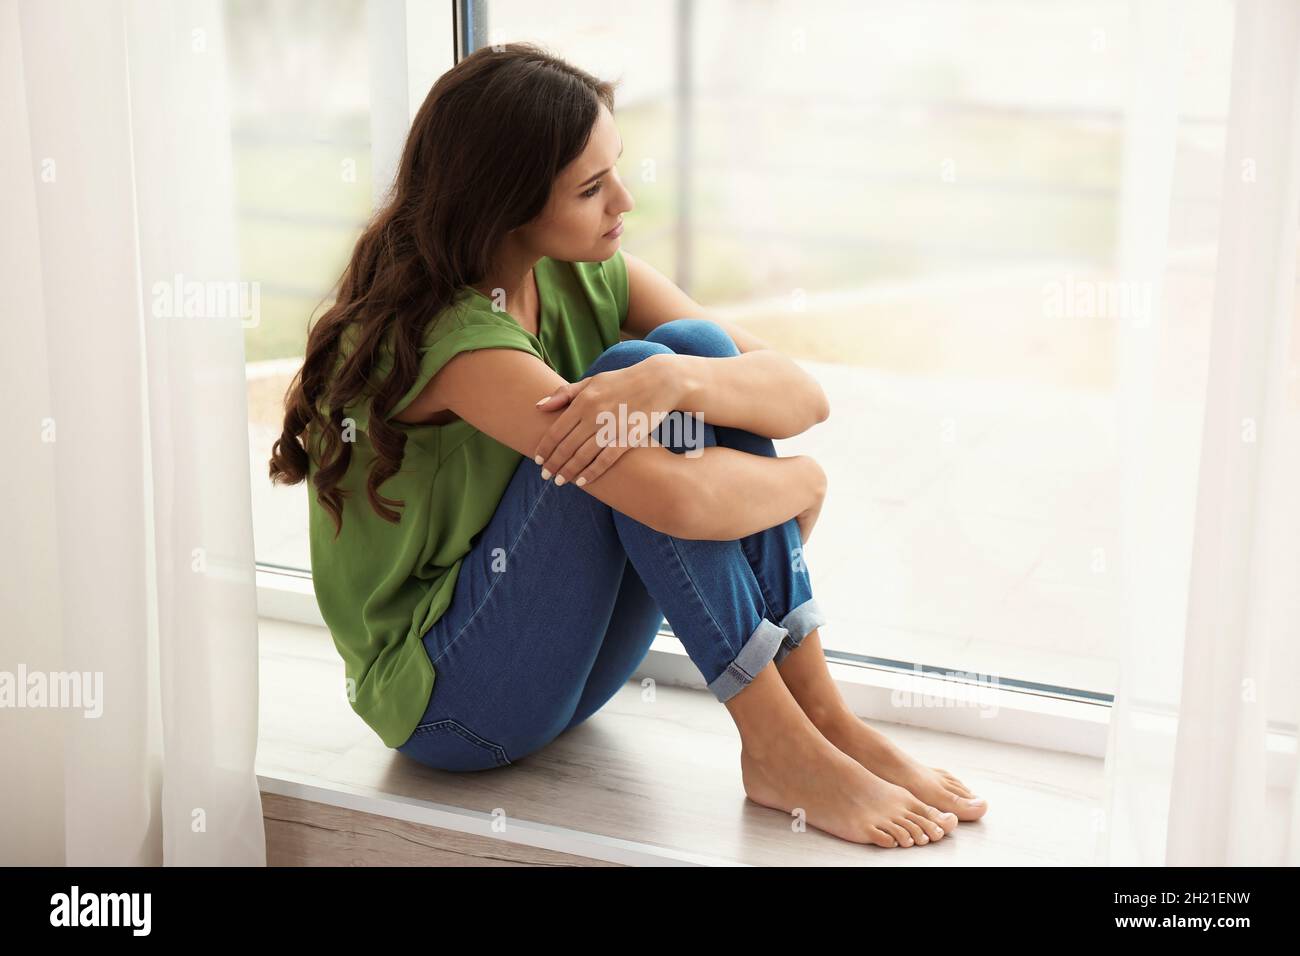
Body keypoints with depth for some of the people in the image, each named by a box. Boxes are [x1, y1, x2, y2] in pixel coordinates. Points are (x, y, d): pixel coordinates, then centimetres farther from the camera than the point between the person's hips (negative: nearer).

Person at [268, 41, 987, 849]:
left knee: (697, 348, -14)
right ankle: (781, 749, -20)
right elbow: (677, 498, -36)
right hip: (440, 700, -7)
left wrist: (672, 379, -31)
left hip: (567, 658, 7)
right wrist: (800, 484, -15)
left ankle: (823, 715, -14)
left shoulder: (590, 279, -1)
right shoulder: (448, 335, -26)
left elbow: (805, 395, -11)